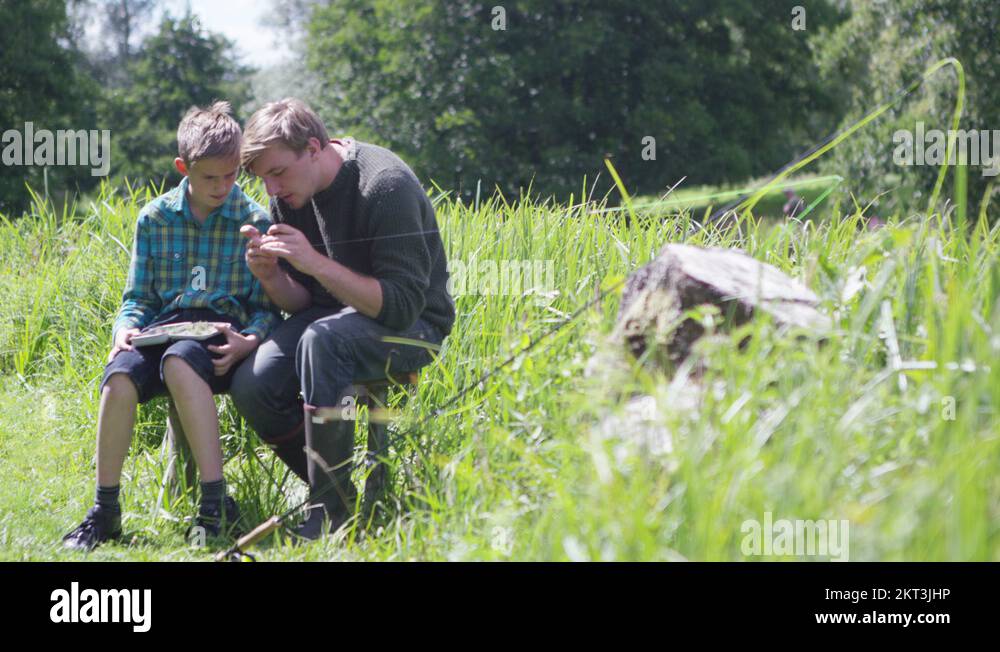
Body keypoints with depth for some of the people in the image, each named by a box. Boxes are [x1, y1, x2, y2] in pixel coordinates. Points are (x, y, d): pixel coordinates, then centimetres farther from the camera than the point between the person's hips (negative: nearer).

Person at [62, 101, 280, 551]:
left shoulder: (256, 222, 3)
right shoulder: (154, 219, 10)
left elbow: (269, 306, 3)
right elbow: (138, 297, 13)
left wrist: (249, 340, -19)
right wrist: (125, 328, -10)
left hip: (222, 337, -3)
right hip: (162, 326, 3)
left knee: (179, 361, -39)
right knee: (120, 376, -31)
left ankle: (216, 503, -39)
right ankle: (104, 510, -18)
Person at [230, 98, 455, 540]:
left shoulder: (385, 185, -23)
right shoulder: (291, 193, 0)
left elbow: (402, 305, -27)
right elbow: (301, 303, 5)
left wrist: (316, 262, -34)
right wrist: (271, 277, -18)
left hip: (411, 327, -7)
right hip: (336, 315, 7)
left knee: (321, 340, -37)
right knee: (251, 386, -19)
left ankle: (332, 508, -26)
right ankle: (333, 490, 0)